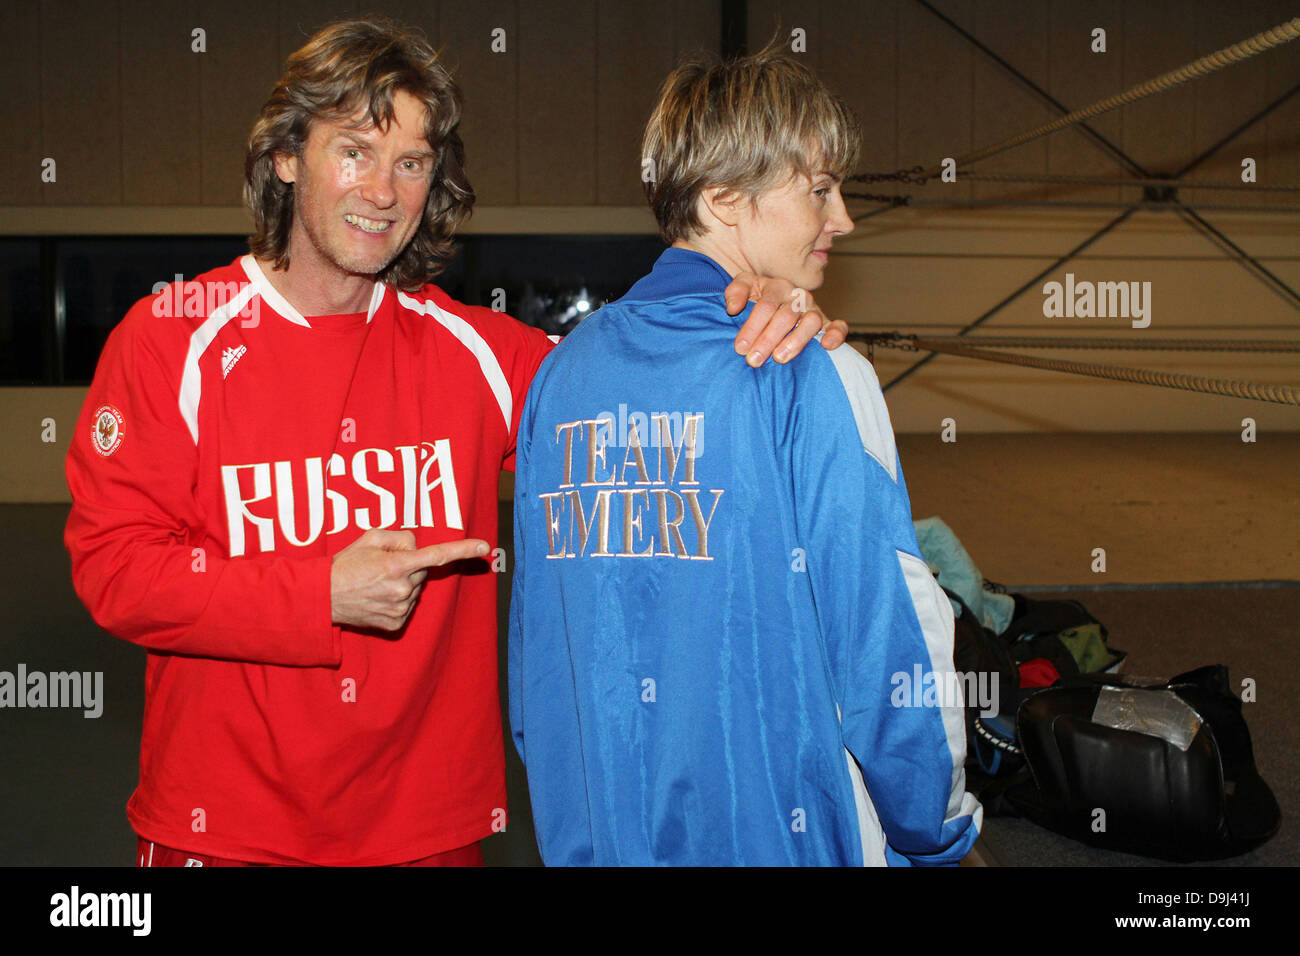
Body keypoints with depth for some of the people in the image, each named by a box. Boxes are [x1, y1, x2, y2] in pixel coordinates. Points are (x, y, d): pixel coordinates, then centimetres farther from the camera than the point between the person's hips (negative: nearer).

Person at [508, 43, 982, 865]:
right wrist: (937, 834, -1)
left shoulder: (561, 374, 2)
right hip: (776, 831, -5)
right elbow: (889, 646, -16)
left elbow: (535, 636, 7)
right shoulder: (815, 380, -16)